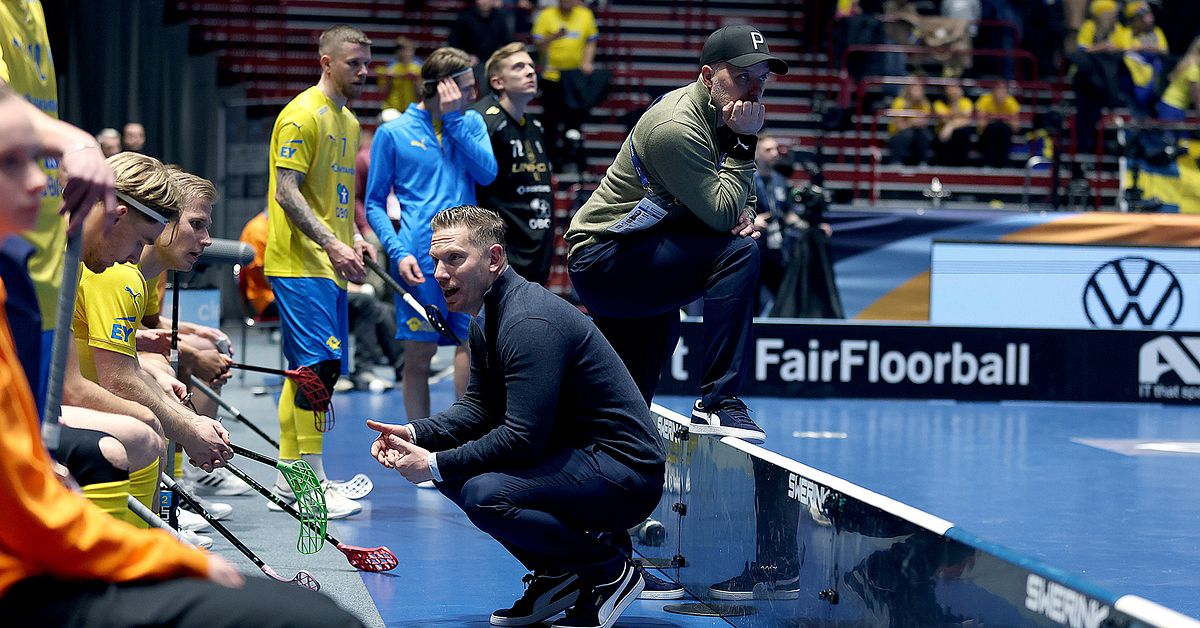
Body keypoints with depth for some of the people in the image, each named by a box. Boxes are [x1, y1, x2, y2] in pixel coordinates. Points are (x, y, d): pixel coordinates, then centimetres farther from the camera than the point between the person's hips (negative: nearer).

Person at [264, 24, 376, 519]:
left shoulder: (349, 122, 18)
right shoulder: (303, 115, -11)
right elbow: (287, 192, -17)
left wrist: (354, 238, 11)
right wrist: (331, 243, -23)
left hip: (329, 265, 10)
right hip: (299, 263, -10)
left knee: (323, 366, 11)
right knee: (319, 364, -14)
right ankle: (312, 480, -12)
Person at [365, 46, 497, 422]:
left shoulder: (471, 122, 12)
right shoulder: (393, 133, 2)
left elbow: (487, 173, -5)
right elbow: (374, 203, 3)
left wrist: (454, 120, -7)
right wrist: (399, 252, -11)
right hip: (420, 261, -3)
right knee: (419, 353, 1)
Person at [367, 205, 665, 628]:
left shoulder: (530, 323, -22)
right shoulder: (486, 319, 10)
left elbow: (522, 437, -27)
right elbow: (480, 407, 17)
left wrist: (435, 465, -20)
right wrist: (415, 434, 0)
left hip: (622, 471, -11)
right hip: (573, 454, 11)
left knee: (485, 495, -28)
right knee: (453, 469, 7)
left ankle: (610, 571, -8)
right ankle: (555, 575, 13)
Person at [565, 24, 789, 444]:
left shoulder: (723, 115, 6)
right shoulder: (675, 127, -23)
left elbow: (737, 195, 17)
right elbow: (720, 214, -27)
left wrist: (745, 213, -6)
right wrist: (743, 144, -23)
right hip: (602, 260, -10)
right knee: (738, 252, -27)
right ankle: (717, 405, -28)